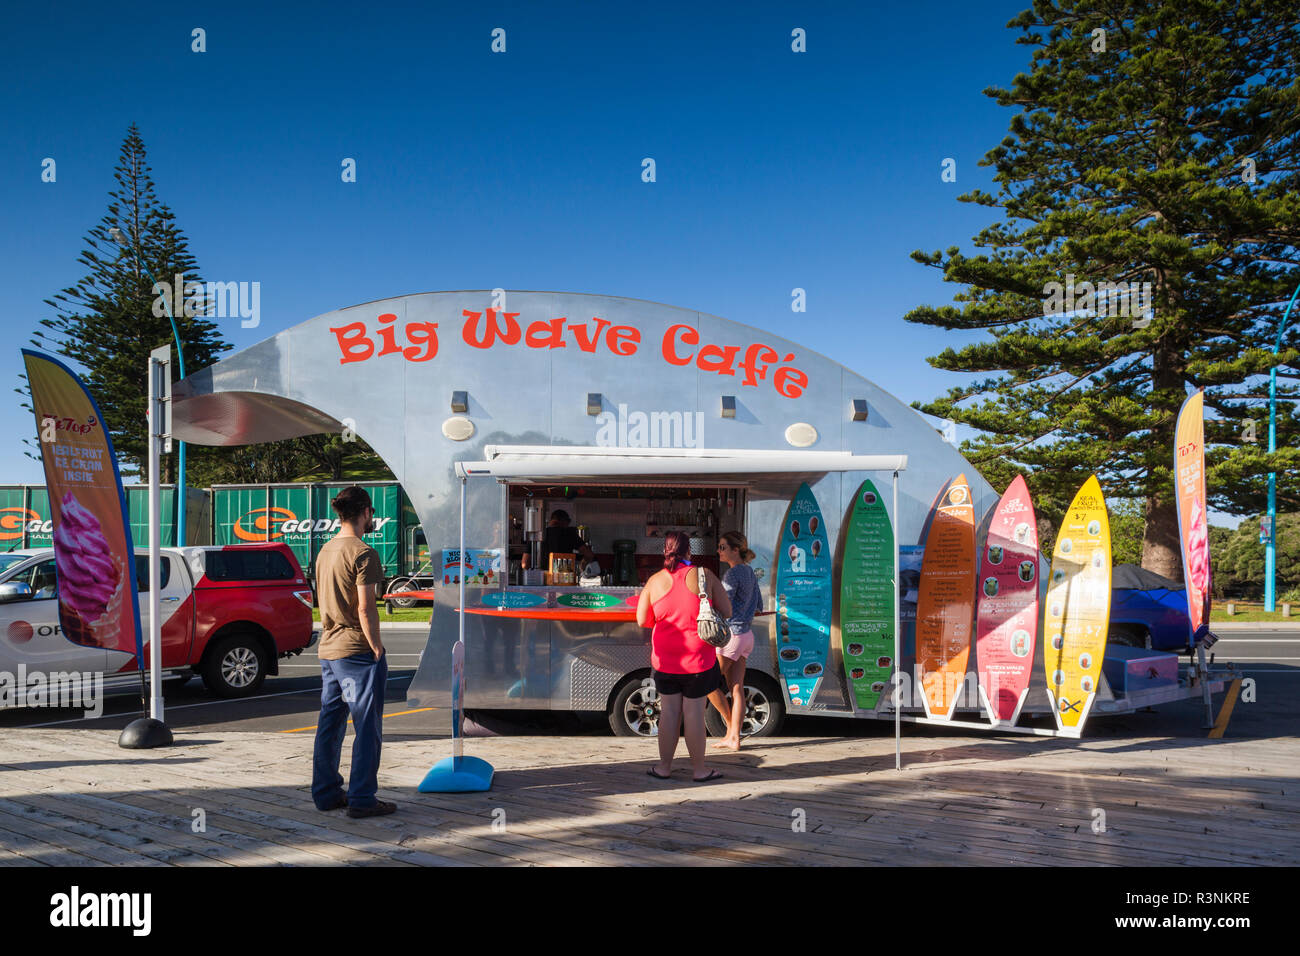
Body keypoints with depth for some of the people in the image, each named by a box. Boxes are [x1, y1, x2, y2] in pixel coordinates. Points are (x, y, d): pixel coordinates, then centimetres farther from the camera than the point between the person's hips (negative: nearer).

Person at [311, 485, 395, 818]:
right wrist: (377, 649, -12)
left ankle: (326, 793, 20)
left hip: (328, 650, 9)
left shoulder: (325, 551, 12)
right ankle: (361, 799, 0)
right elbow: (365, 608, -19)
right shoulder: (363, 553, -14)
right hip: (357, 652, -8)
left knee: (329, 725, 14)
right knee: (367, 727, -2)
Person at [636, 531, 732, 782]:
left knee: (669, 712, 10)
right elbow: (726, 611, -2)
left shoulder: (655, 581, -2)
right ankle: (699, 769, 13)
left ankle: (664, 767, 19)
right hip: (697, 658, -2)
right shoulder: (704, 576, -6)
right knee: (694, 712, 4)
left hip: (665, 659, 2)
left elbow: (642, 620, 2)